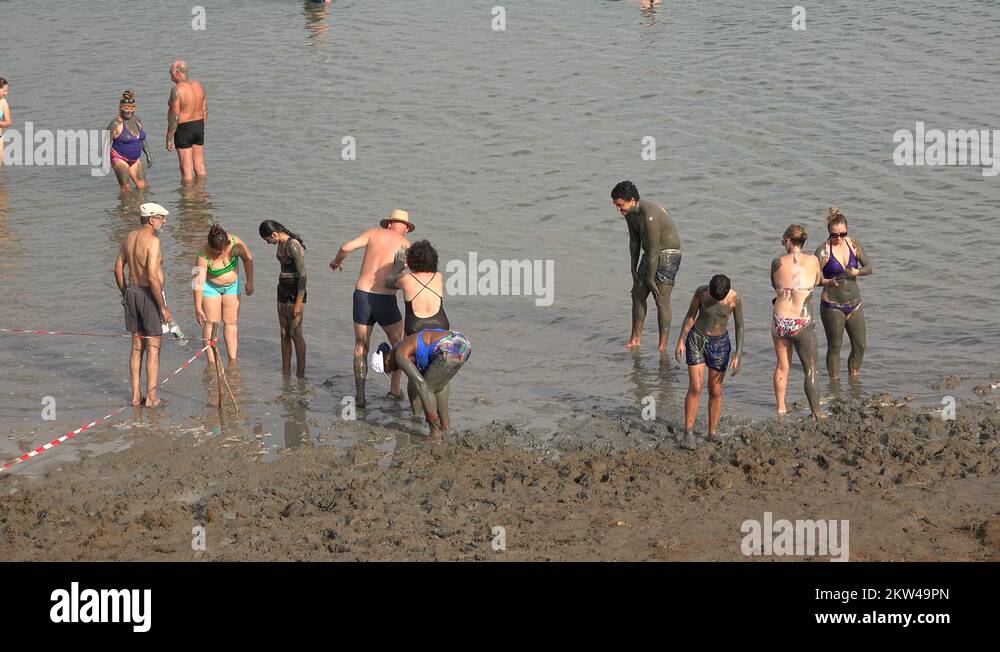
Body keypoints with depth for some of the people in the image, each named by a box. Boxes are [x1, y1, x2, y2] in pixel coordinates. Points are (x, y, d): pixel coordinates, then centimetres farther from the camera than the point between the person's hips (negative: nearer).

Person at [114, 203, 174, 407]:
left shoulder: (129, 238, 6)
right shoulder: (152, 241, -18)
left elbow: (118, 269, 11)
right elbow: (153, 277, -23)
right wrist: (163, 307, -18)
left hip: (132, 292, 7)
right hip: (150, 294, -7)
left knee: (137, 347, 14)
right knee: (153, 348, 1)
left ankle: (136, 395, 16)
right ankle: (151, 397, 3)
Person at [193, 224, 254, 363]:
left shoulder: (235, 243, -25)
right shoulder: (203, 256, -31)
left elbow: (248, 259, -6)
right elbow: (198, 282, -28)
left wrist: (249, 282, -1)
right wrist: (198, 308, -26)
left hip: (232, 285, 3)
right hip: (211, 287, -3)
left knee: (231, 322, 3)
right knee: (211, 323, -7)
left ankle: (233, 361, 5)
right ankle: (212, 363, -7)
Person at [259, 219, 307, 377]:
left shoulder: (294, 246, -20)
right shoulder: (281, 244, 8)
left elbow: (303, 275, -21)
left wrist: (299, 302, -21)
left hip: (295, 291, -9)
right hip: (283, 290, 9)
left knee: (295, 333, -6)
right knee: (284, 333, 10)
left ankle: (301, 374, 0)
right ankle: (285, 372, 15)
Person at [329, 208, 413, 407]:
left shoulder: (374, 233, 6)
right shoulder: (406, 244, 3)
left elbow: (346, 247, -5)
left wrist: (337, 261, 17)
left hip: (361, 296, 2)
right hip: (386, 301, -2)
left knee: (361, 348, 16)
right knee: (400, 344, 24)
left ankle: (359, 395, 8)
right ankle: (395, 388, 25)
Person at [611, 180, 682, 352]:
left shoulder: (649, 216, -31)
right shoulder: (629, 212, -3)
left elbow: (653, 251, -25)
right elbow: (634, 241, 10)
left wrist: (650, 279, -17)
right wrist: (633, 270, 9)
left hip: (668, 254, -9)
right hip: (651, 254, 9)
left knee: (661, 300, -10)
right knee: (638, 294, 12)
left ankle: (662, 347, -5)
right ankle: (635, 339, 24)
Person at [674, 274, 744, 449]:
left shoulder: (735, 299, -17)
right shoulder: (701, 292, -17)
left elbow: (739, 327, -6)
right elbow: (690, 316, -3)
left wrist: (738, 355, -9)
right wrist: (681, 341, -5)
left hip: (719, 343, 0)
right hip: (696, 339, 0)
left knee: (715, 391, 5)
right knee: (695, 387, -8)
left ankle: (713, 432, 17)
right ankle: (688, 433, -5)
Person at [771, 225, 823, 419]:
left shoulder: (778, 262, -2)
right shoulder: (813, 261, -5)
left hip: (780, 321, 2)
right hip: (802, 324, -2)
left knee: (782, 366, 18)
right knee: (810, 370, 8)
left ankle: (781, 407, 25)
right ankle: (816, 412, 5)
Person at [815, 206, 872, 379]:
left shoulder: (854, 245, 1)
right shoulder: (824, 250, -11)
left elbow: (869, 267, -2)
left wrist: (857, 272, -23)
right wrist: (829, 282, -34)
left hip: (854, 304, 4)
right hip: (832, 306, -4)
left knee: (860, 345, 7)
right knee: (834, 348, 3)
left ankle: (853, 376, 27)